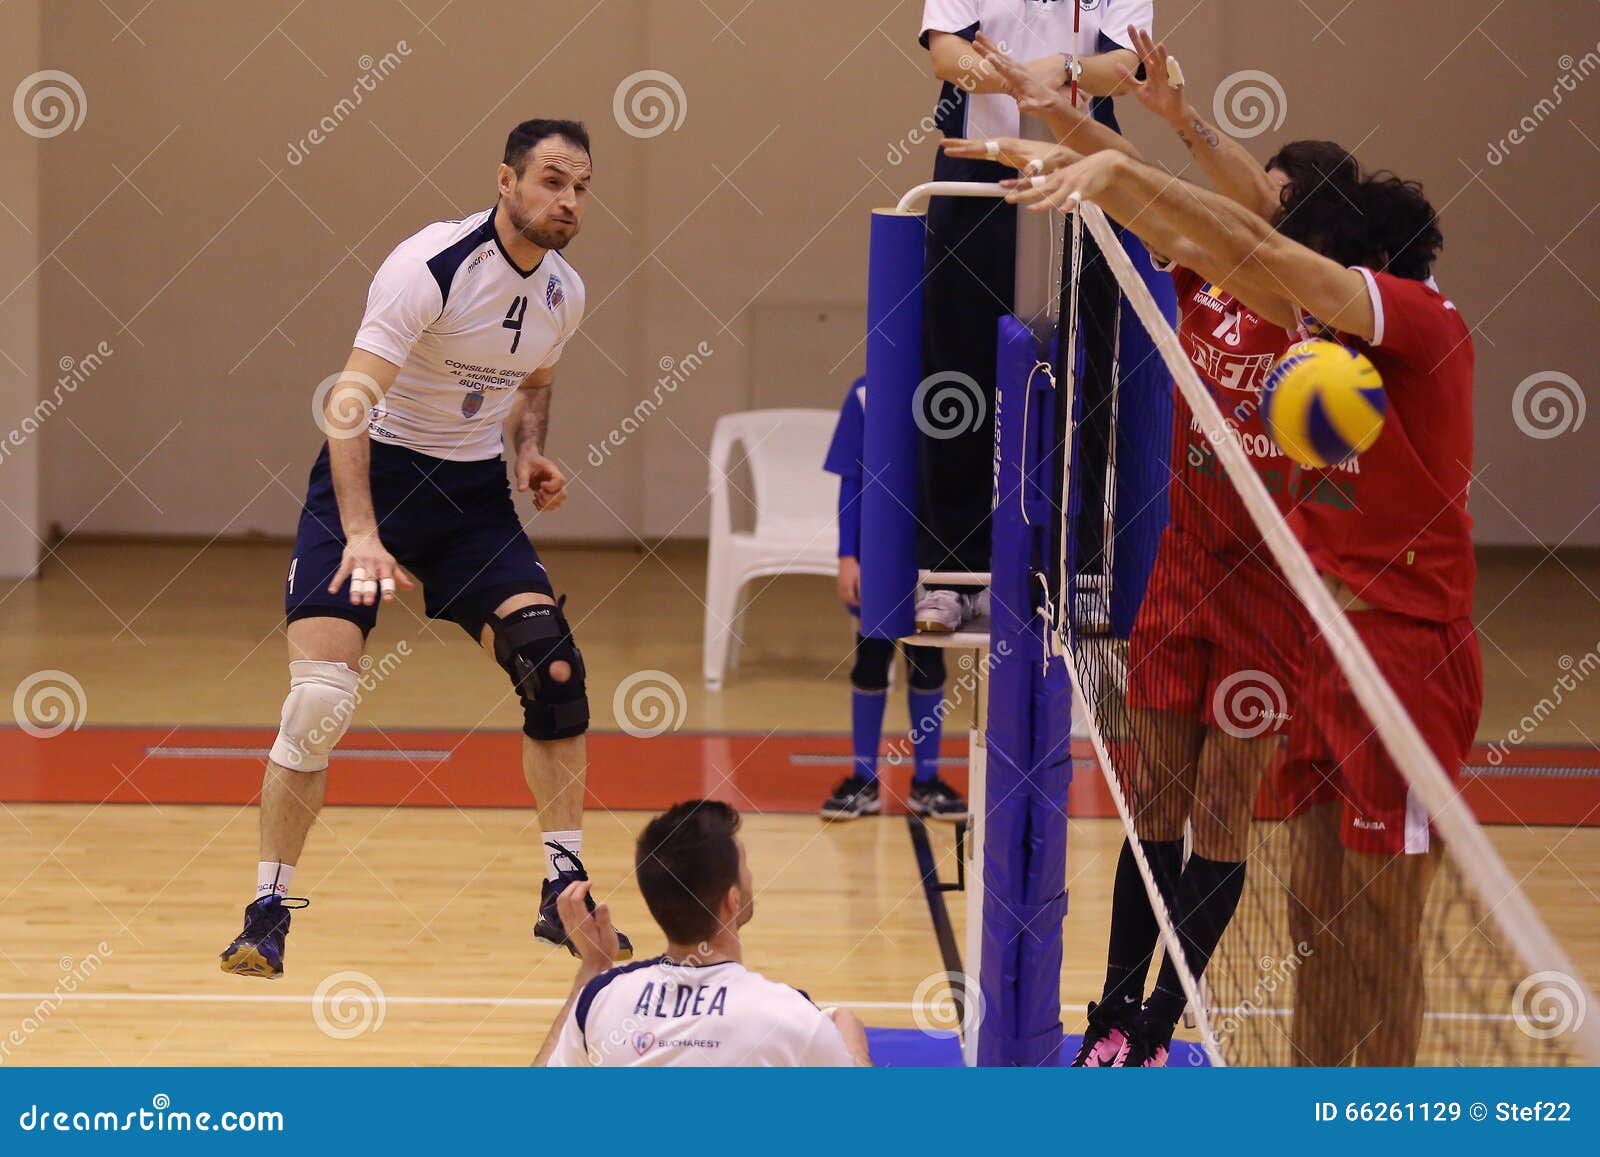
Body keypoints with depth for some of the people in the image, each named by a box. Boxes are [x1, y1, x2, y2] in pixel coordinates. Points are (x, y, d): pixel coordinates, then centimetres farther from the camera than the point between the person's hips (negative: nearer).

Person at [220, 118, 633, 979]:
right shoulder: (431, 267, -22)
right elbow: (348, 403, -29)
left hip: (472, 491, 5)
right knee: (319, 697, -16)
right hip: (372, 476, -5)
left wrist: (531, 454, 2)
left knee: (554, 669, -10)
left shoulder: (562, 294, 0)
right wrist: (363, 535, -40)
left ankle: (564, 897, 2)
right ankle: (268, 913, -4)